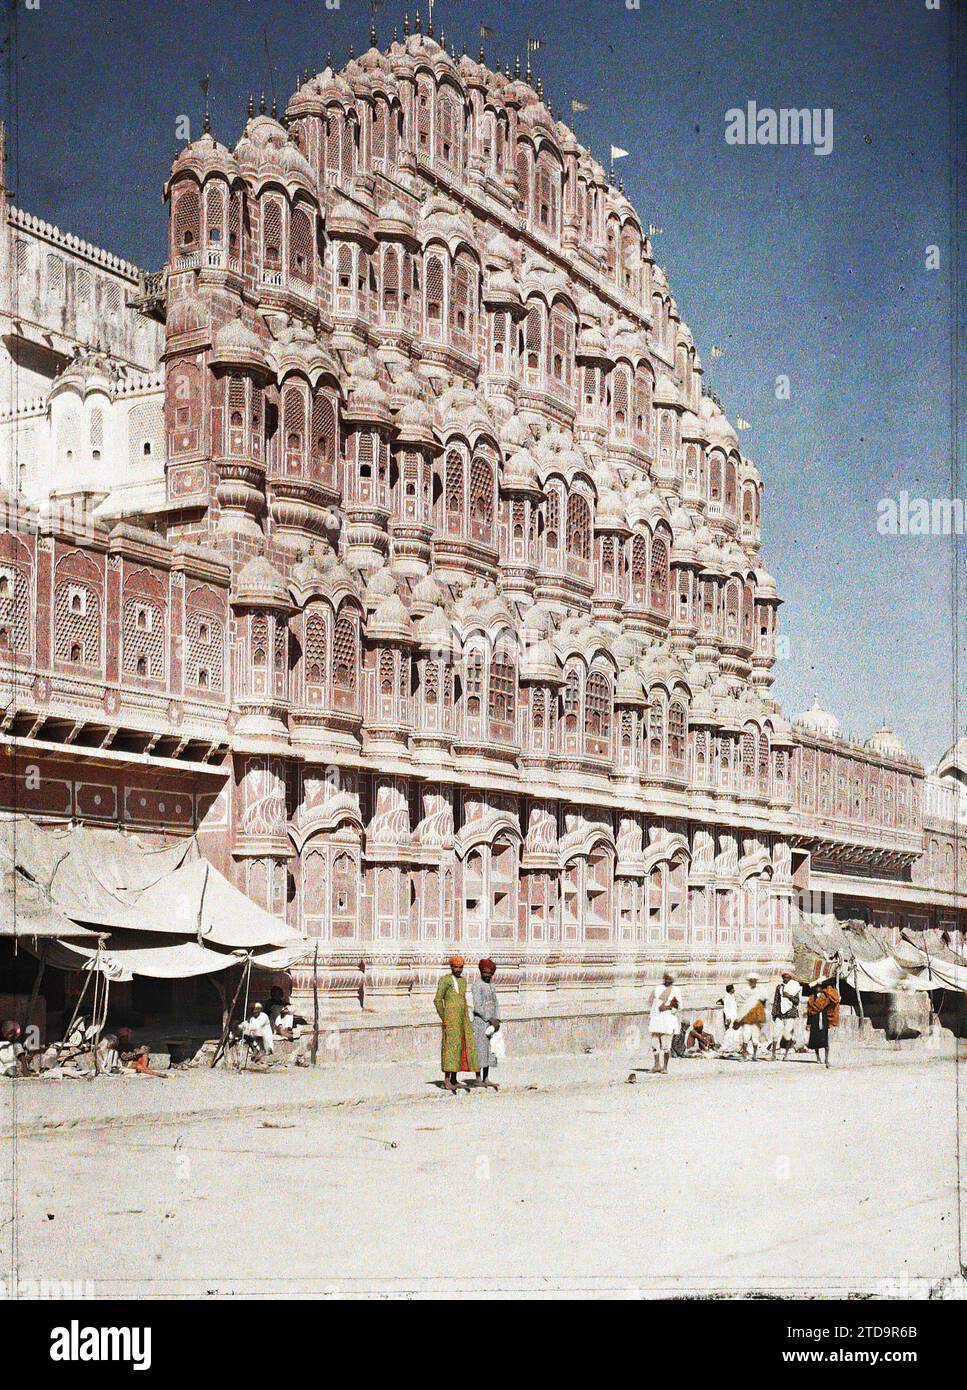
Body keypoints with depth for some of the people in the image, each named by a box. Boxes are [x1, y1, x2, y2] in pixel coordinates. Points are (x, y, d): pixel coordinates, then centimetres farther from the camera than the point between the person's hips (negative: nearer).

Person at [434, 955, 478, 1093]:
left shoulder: (463, 980, 17)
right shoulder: (445, 980, -6)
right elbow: (437, 1000, -10)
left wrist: (467, 1019, 18)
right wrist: (444, 1018, -13)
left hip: (462, 1018, 8)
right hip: (450, 1017, -8)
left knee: (462, 1047, 5)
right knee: (451, 1046, -14)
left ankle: (454, 1079, 10)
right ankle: (446, 1080, -17)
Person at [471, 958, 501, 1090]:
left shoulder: (491, 985, 14)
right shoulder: (478, 985, -11)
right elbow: (477, 1007, -16)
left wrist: (497, 1020, 1)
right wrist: (490, 1019, -15)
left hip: (491, 1023, 8)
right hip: (480, 1021, -8)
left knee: (489, 1051, 9)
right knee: (480, 1050, -6)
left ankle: (485, 1079, 14)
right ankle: (479, 1080, -3)